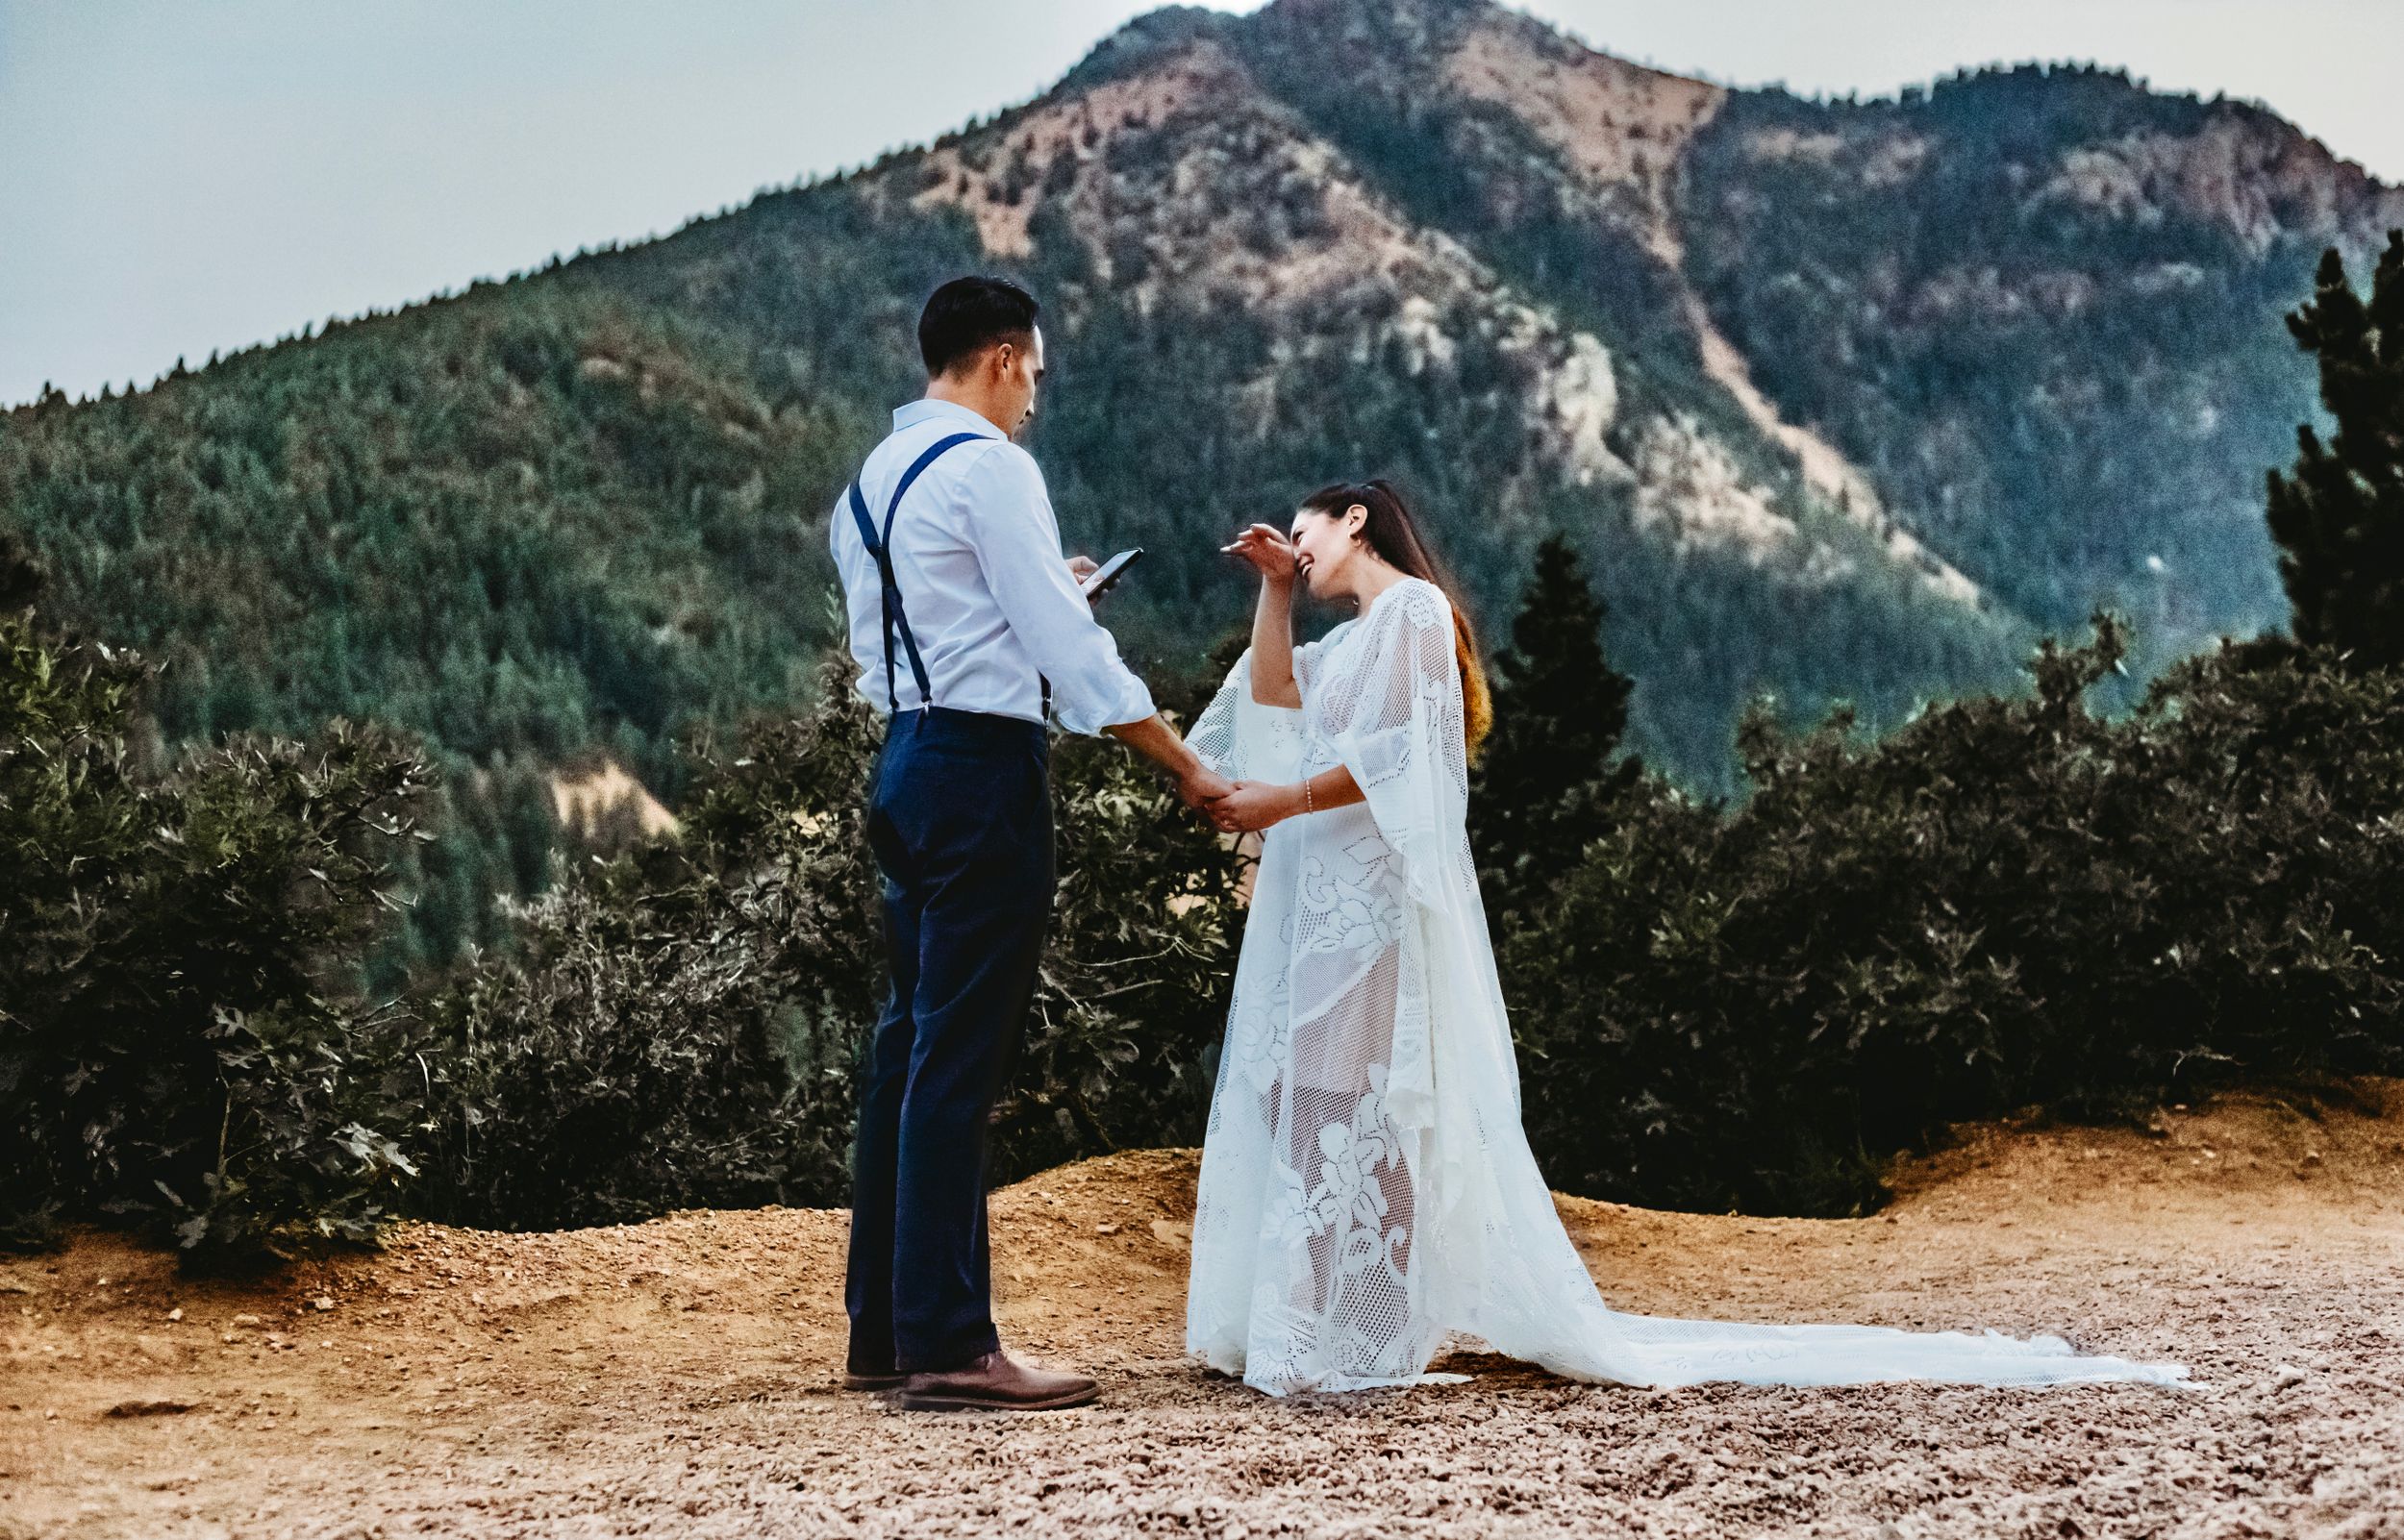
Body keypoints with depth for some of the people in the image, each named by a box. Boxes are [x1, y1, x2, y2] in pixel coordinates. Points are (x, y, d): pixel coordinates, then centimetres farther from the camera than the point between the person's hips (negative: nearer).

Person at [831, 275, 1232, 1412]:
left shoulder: (870, 481, 17)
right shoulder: (988, 466, -10)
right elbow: (1070, 647, -15)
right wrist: (1187, 770, -11)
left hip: (907, 762, 9)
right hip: (983, 772, -9)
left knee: (910, 1049, 12)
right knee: (960, 1061, -8)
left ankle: (880, 1328, 18)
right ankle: (948, 1346, -7)